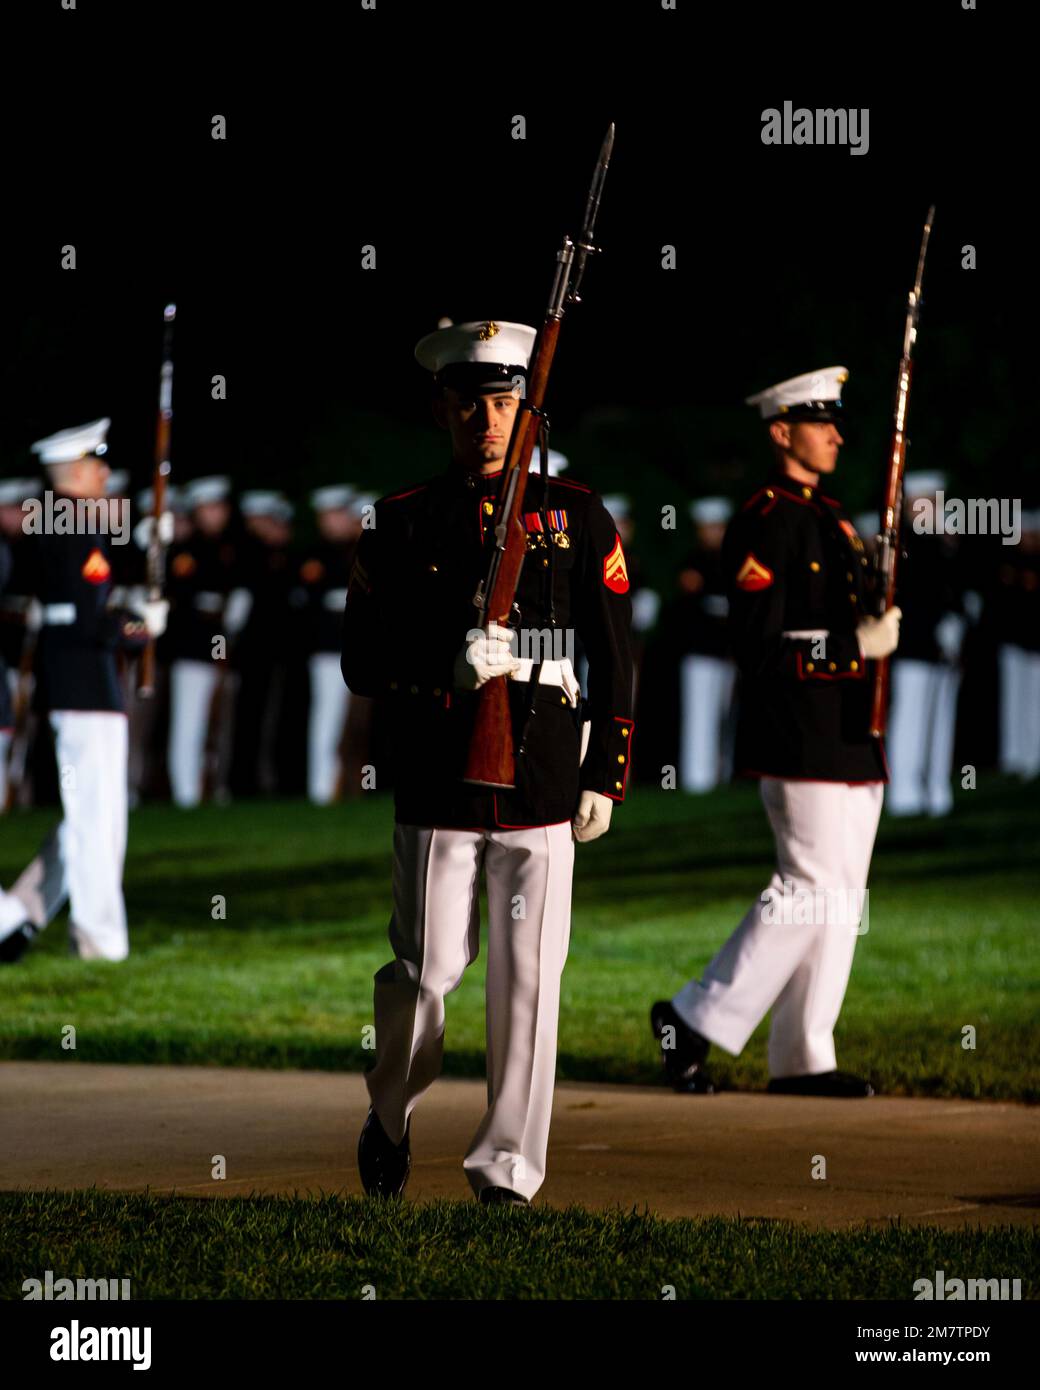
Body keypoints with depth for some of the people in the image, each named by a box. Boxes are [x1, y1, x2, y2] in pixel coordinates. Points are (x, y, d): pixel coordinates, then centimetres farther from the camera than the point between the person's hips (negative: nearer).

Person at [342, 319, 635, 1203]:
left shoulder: (577, 517, 8)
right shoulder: (401, 524, 6)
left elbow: (616, 657, 9)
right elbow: (362, 661, 2)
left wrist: (605, 774, 3)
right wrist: (450, 667, -15)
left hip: (543, 786, 1)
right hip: (435, 787, 0)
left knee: (528, 983, -2)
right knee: (423, 975, 1)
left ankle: (509, 1171, 4)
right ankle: (390, 1120, 28)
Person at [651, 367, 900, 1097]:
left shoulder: (832, 519, 18)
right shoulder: (761, 523, -11)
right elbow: (760, 642, -18)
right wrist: (857, 642, -21)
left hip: (850, 739, 10)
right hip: (801, 739, -10)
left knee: (841, 894, 7)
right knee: (812, 888, -12)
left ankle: (803, 1058, 10)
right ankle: (693, 1021, -4)